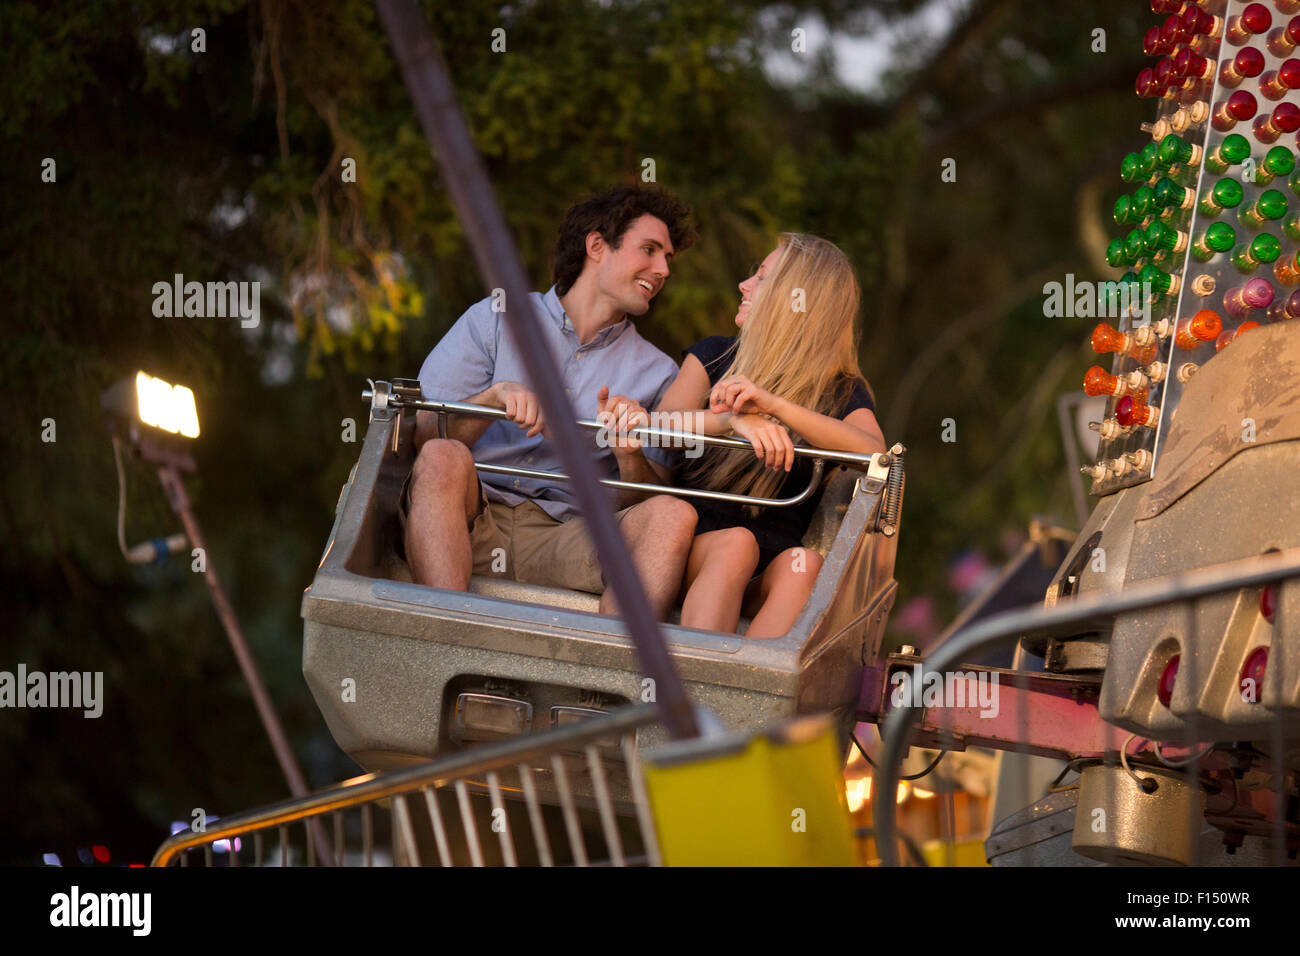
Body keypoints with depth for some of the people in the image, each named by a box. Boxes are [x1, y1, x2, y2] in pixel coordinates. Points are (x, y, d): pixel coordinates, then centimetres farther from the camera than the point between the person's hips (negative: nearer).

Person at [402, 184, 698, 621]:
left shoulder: (657, 372, 18)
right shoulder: (494, 319, 13)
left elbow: (647, 500, 9)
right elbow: (419, 434, 2)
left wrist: (630, 455, -13)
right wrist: (495, 398, -17)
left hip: (562, 540, 1)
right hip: (473, 522, -1)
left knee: (675, 515, -25)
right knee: (443, 456, -32)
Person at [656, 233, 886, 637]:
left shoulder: (842, 391, 10)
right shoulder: (716, 356, 15)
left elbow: (874, 451, -13)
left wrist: (773, 404, -24)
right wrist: (735, 419, -24)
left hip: (769, 572, 0)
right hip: (696, 546, 0)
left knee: (805, 564, -33)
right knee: (736, 543, -33)